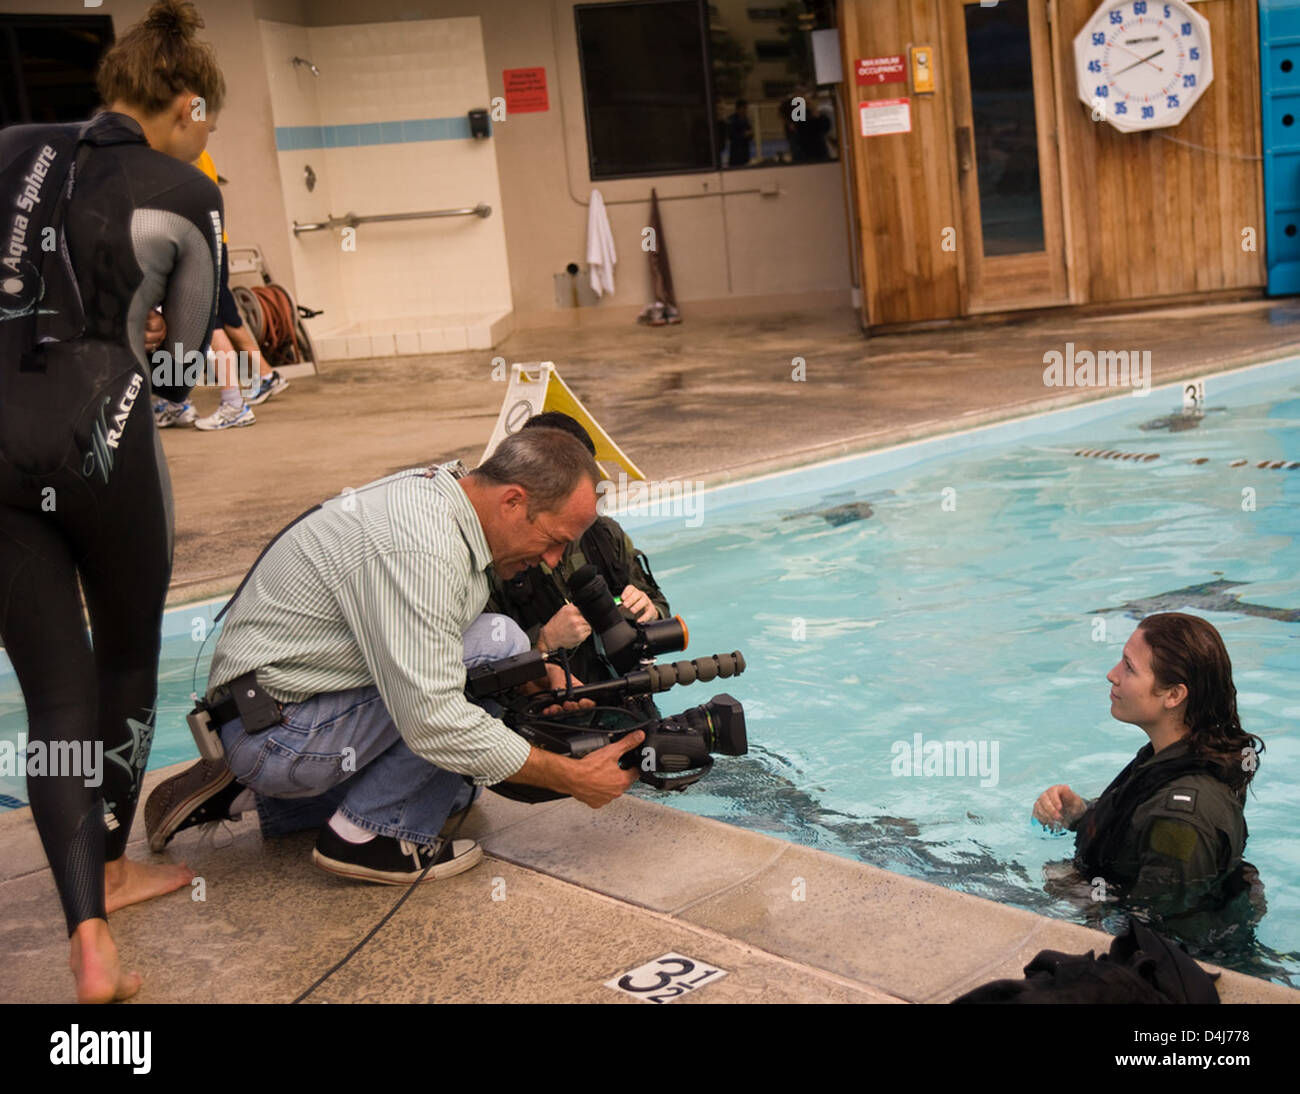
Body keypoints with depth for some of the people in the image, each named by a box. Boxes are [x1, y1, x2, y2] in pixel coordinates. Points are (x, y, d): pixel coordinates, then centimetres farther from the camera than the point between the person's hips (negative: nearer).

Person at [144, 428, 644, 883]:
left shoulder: (433, 491, 3)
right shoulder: (417, 546, -28)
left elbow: (426, 649, 17)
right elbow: (432, 723, -31)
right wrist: (572, 778, -23)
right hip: (279, 733, -10)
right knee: (499, 644, -19)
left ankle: (249, 794, 19)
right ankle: (372, 831, -9)